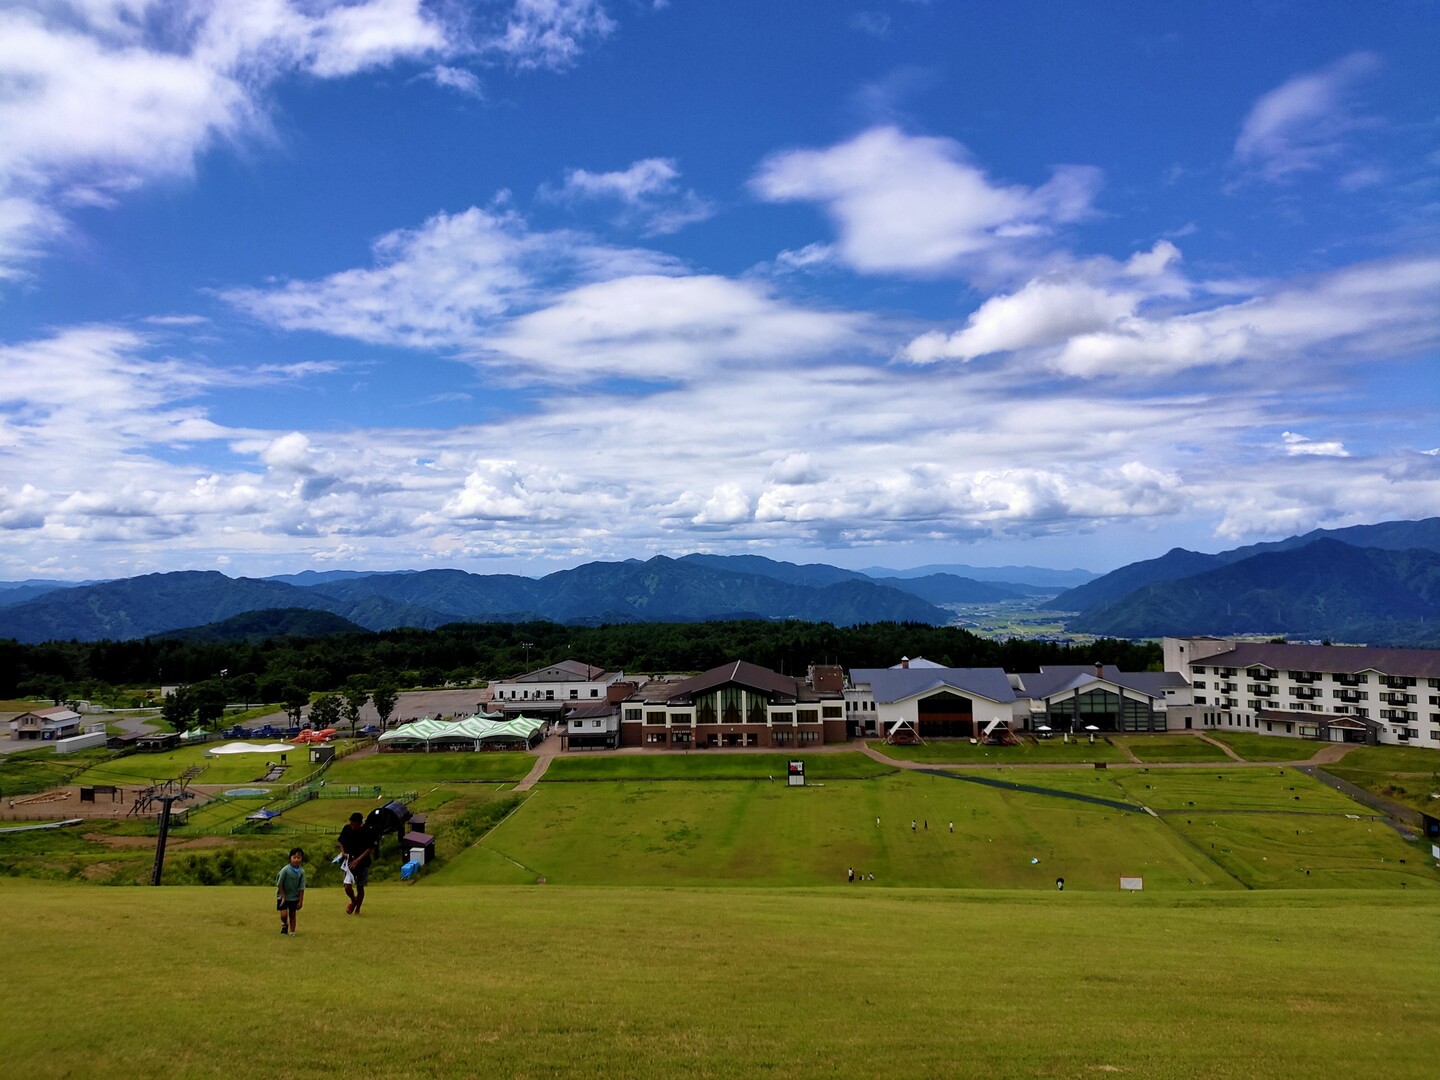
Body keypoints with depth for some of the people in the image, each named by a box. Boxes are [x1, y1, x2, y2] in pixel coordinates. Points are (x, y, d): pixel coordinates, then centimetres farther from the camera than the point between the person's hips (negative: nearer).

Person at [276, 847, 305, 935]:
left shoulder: (301, 871, -13)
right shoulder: (285, 870, -21)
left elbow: (301, 888, -6)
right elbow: (279, 884, -11)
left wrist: (301, 901, -5)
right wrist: (283, 897, -10)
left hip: (294, 897, 2)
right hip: (283, 896, -2)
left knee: (292, 915, 9)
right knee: (284, 915, -9)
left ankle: (292, 932, 21)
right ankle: (284, 925, 23)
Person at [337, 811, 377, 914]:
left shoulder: (368, 832, -14)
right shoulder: (346, 829, -6)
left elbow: (370, 848, -11)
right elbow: (341, 841, 10)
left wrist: (358, 860, -18)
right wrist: (343, 852, -7)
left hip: (363, 862, -2)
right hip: (349, 861, 2)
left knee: (360, 887, 7)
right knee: (347, 887, -9)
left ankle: (357, 909, 28)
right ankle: (353, 901, 24)